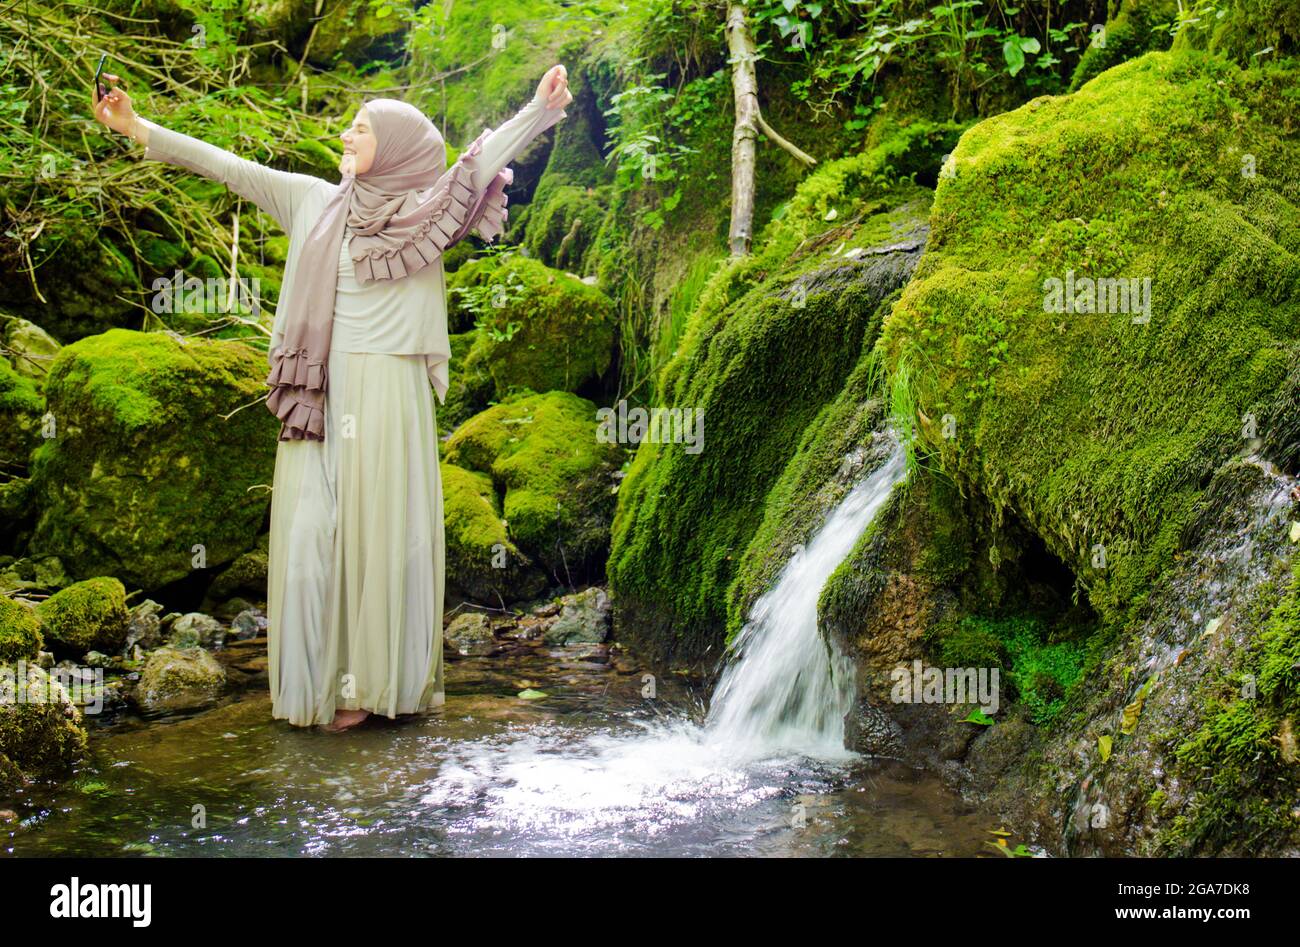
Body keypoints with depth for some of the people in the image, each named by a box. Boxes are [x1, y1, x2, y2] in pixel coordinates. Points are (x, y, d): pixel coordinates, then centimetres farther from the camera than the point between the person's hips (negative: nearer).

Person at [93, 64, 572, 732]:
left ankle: (376, 681, 8)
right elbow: (227, 166, 15)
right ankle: (317, 678, 9)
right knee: (310, 530, 1)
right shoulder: (313, 200, 13)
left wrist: (540, 111, -19)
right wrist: (136, 128, 15)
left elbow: (488, 155, -6)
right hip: (321, 390, 3)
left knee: (381, 529, -1)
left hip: (388, 390, -3)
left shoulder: (426, 207, 5)